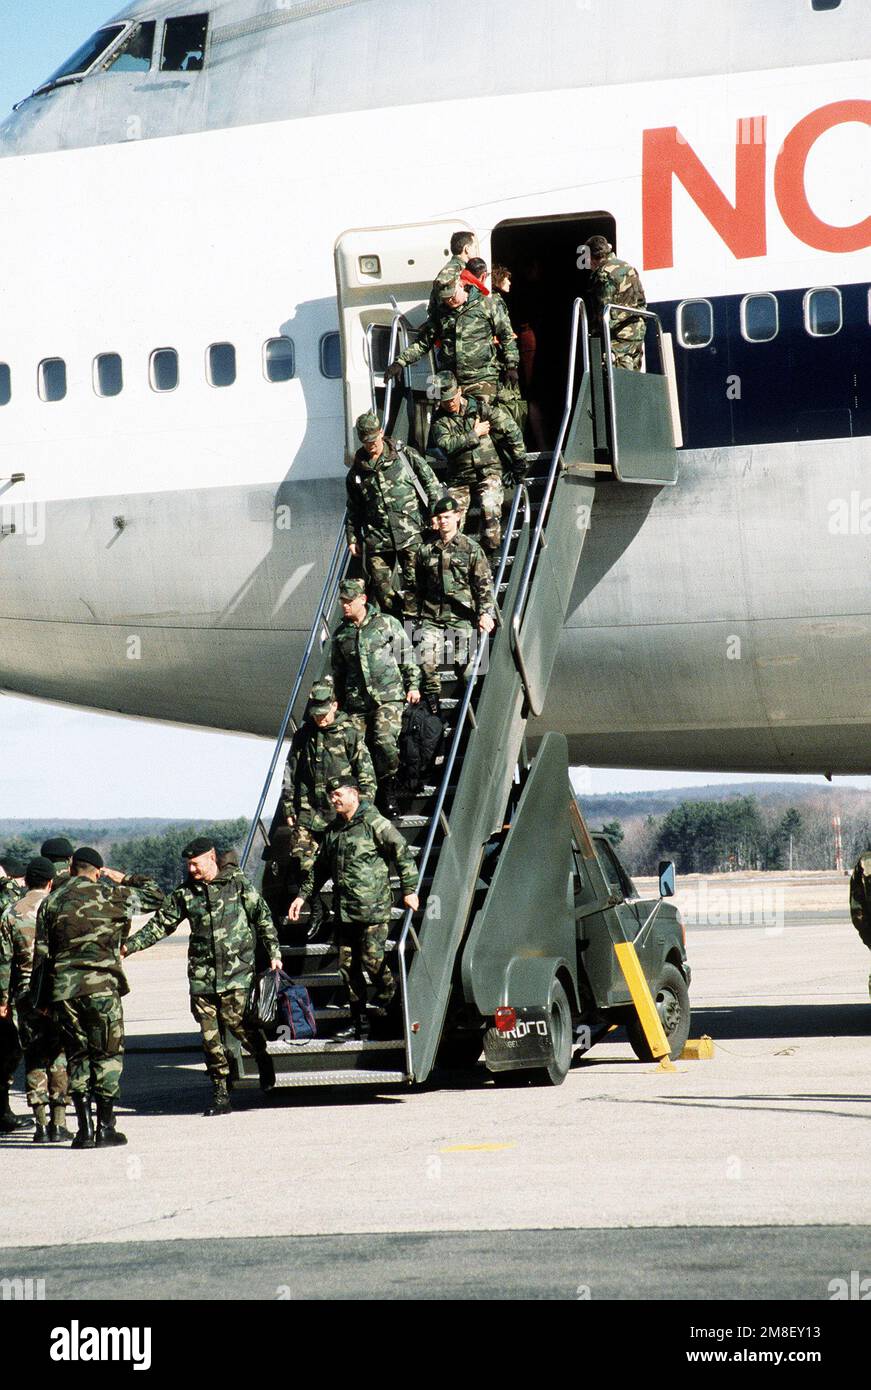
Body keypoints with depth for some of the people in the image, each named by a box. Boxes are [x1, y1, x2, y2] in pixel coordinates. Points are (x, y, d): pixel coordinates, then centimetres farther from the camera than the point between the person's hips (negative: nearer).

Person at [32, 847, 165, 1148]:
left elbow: (41, 954, 10)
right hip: (101, 986, -3)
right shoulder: (109, 895, 1)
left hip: (63, 990, 3)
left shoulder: (50, 902, 10)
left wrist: (39, 998, 13)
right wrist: (125, 879, 20)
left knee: (76, 1057, 9)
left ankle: (85, 1129, 4)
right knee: (108, 1056, 5)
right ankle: (106, 1128, 3)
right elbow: (156, 896, 11)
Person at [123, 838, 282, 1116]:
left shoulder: (238, 884, 1)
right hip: (202, 973, 3)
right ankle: (220, 1094, 5)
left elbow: (262, 917, 5)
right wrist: (129, 946, 2)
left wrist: (274, 953, 1)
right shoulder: (185, 893, 8)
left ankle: (264, 1060, 18)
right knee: (209, 1033, -1)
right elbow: (161, 924, 10)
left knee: (235, 1021, -13)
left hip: (236, 970, -3)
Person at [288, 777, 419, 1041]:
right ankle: (359, 1021, 14)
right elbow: (320, 868, 25)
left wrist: (409, 890, -12)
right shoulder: (332, 831, 14)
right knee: (347, 966, 7)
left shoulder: (374, 823, -8)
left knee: (372, 960, -10)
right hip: (344, 911, 7)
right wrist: (303, 895, 20)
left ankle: (390, 999, 17)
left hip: (373, 909, -7)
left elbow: (402, 853, -9)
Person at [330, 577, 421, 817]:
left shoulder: (387, 623, 4)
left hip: (389, 696, -4)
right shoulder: (340, 635, 14)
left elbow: (406, 656, 8)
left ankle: (389, 793, -7)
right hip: (356, 702, 4)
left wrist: (413, 685, 1)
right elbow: (337, 673, 22)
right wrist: (337, 705, 22)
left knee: (385, 741, -21)